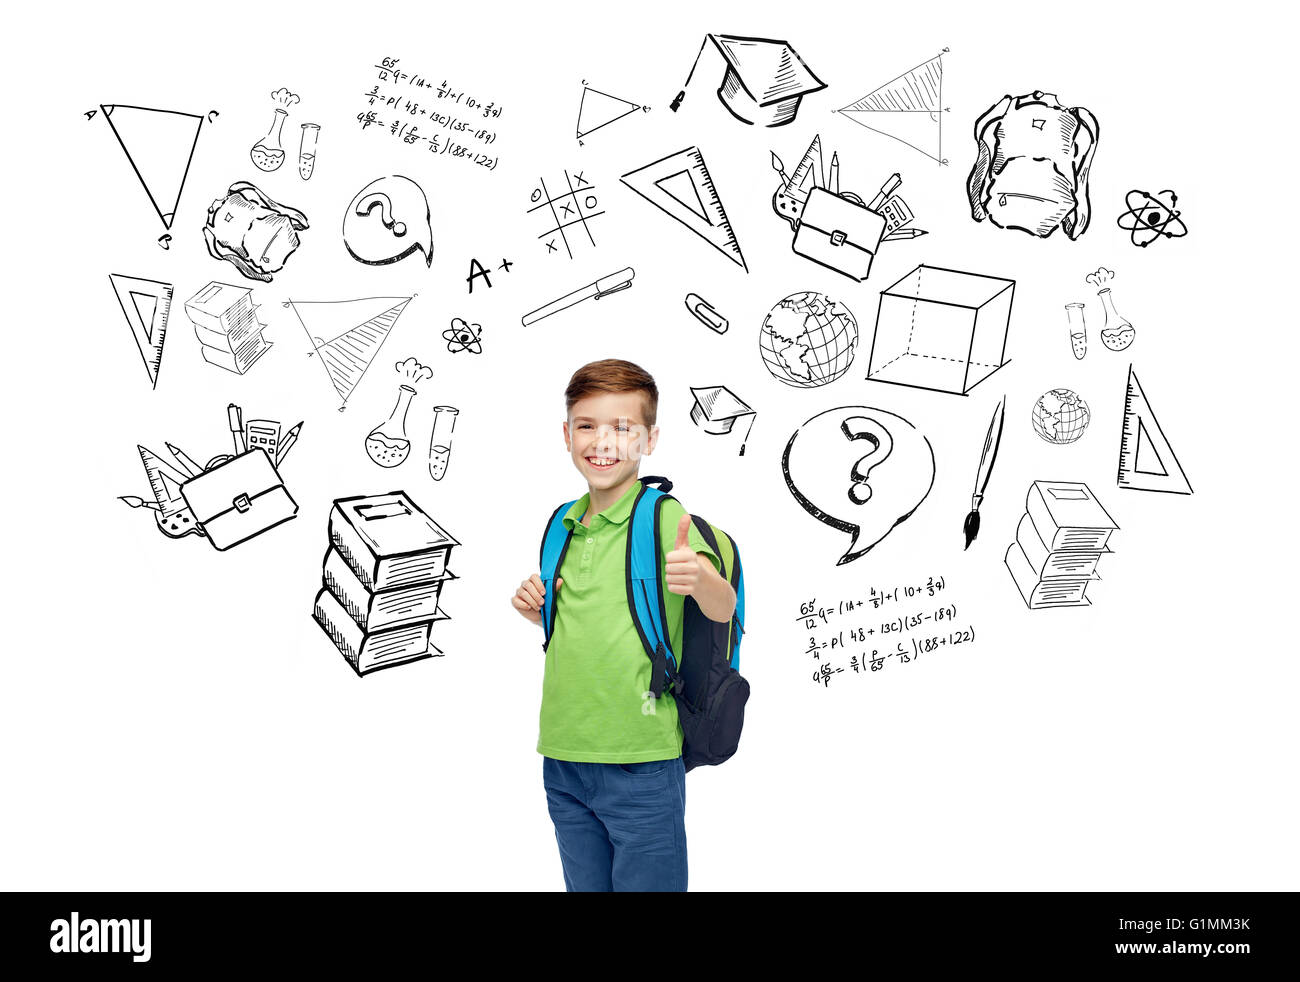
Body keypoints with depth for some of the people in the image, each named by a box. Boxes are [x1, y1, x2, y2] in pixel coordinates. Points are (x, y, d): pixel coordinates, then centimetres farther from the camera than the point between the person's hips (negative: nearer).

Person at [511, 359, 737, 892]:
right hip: (562, 759, 6)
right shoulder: (563, 525, 8)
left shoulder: (665, 518, -11)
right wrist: (536, 611, 1)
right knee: (585, 886, 18)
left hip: (641, 767, -6)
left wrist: (699, 577, -46)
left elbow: (722, 609, -25)